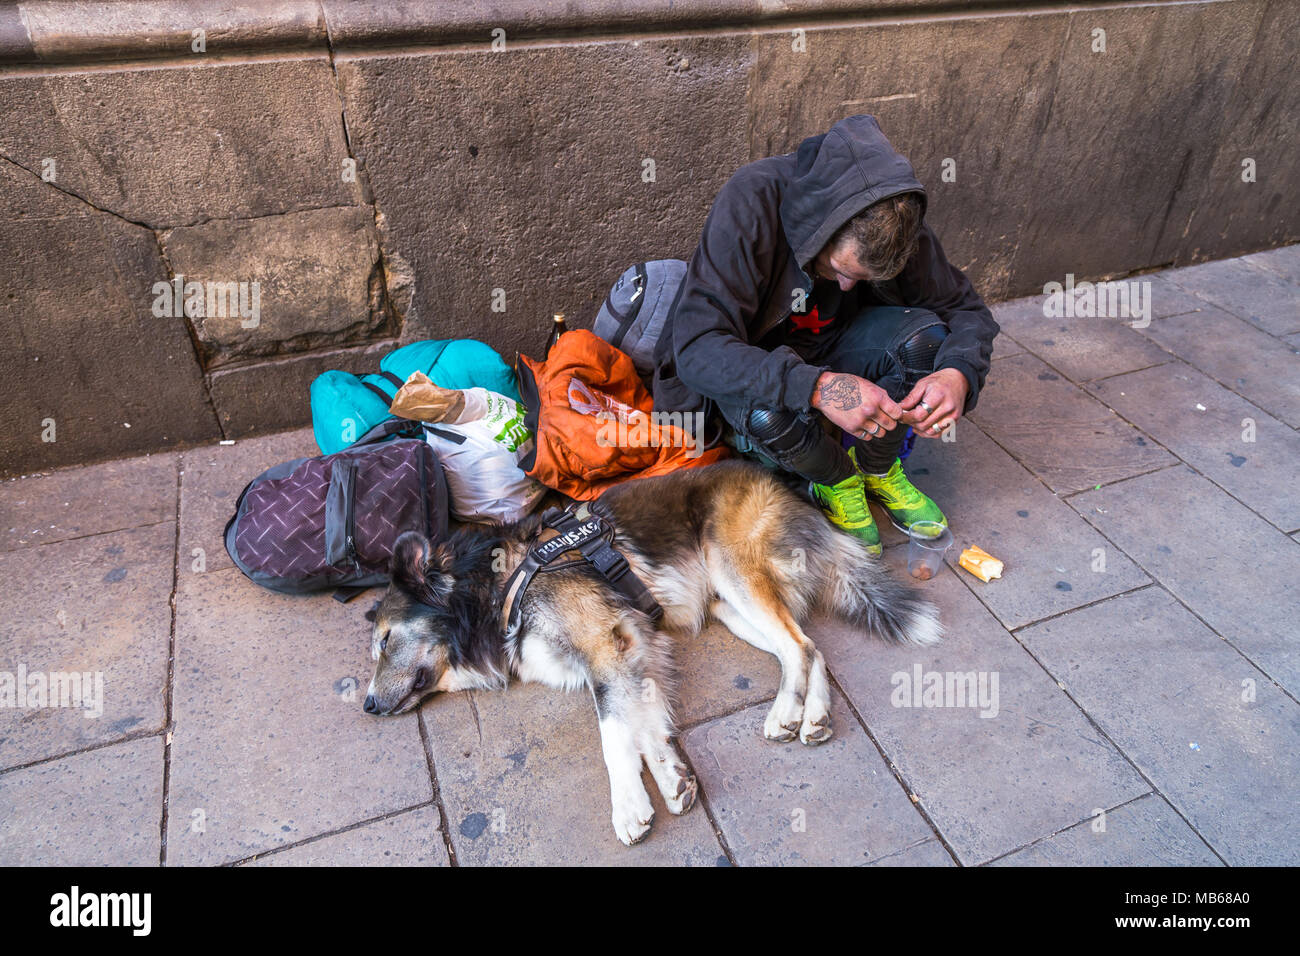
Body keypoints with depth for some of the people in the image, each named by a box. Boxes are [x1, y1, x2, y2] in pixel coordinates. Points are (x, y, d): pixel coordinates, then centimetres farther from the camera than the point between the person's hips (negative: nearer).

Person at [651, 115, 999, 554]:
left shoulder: (894, 218, -17)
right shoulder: (751, 202, -31)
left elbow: (967, 309, -6)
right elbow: (697, 349, -38)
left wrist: (958, 374, -30)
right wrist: (817, 387, -50)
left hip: (825, 349, 4)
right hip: (748, 372, -3)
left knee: (924, 336, -25)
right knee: (769, 413, -38)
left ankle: (876, 469, 1)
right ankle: (837, 480, -3)